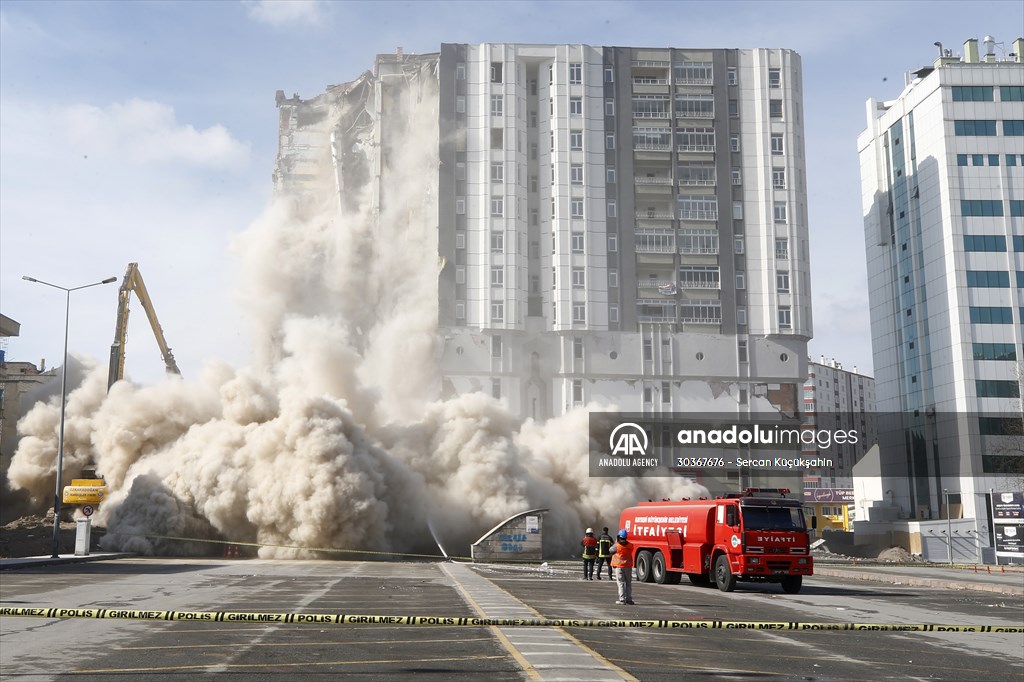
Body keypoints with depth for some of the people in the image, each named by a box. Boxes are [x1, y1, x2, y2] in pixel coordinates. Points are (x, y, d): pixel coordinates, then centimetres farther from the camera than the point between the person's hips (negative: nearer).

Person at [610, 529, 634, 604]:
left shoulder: (616, 546, -14)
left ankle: (622, 599, -3)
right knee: (628, 583, 12)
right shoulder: (630, 546, -4)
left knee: (621, 583, 1)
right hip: (628, 566, 3)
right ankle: (629, 599, 13)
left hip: (619, 566, -3)